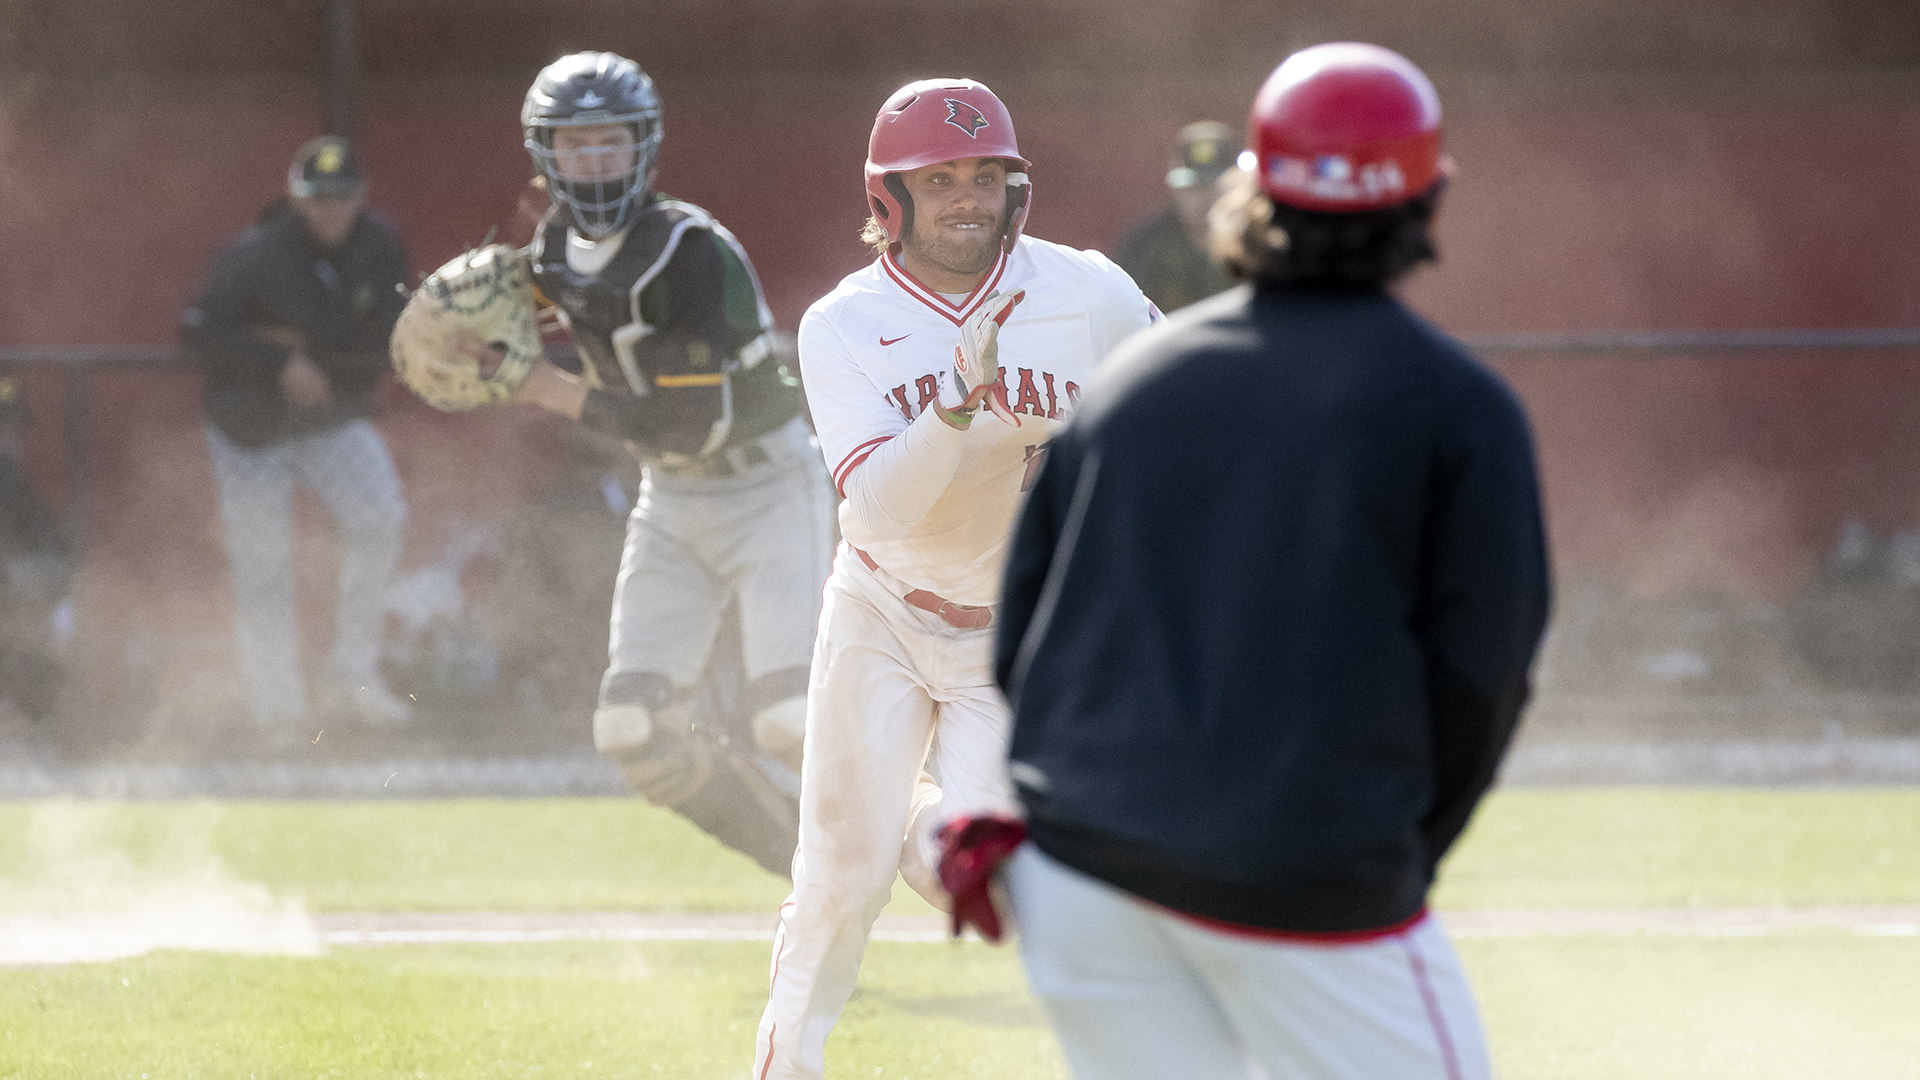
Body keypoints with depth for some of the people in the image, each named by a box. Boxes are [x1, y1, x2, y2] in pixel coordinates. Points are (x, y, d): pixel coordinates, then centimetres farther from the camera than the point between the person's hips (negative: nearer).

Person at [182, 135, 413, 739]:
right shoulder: (255, 259, -21)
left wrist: (309, 344, -23)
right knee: (262, 569, -2)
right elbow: (200, 333, -24)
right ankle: (279, 714, 13)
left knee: (380, 517, -18)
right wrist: (283, 365, -29)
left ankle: (351, 675, -8)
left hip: (335, 419, 3)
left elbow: (387, 341, -13)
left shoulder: (380, 248, -8)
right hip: (251, 428, -3)